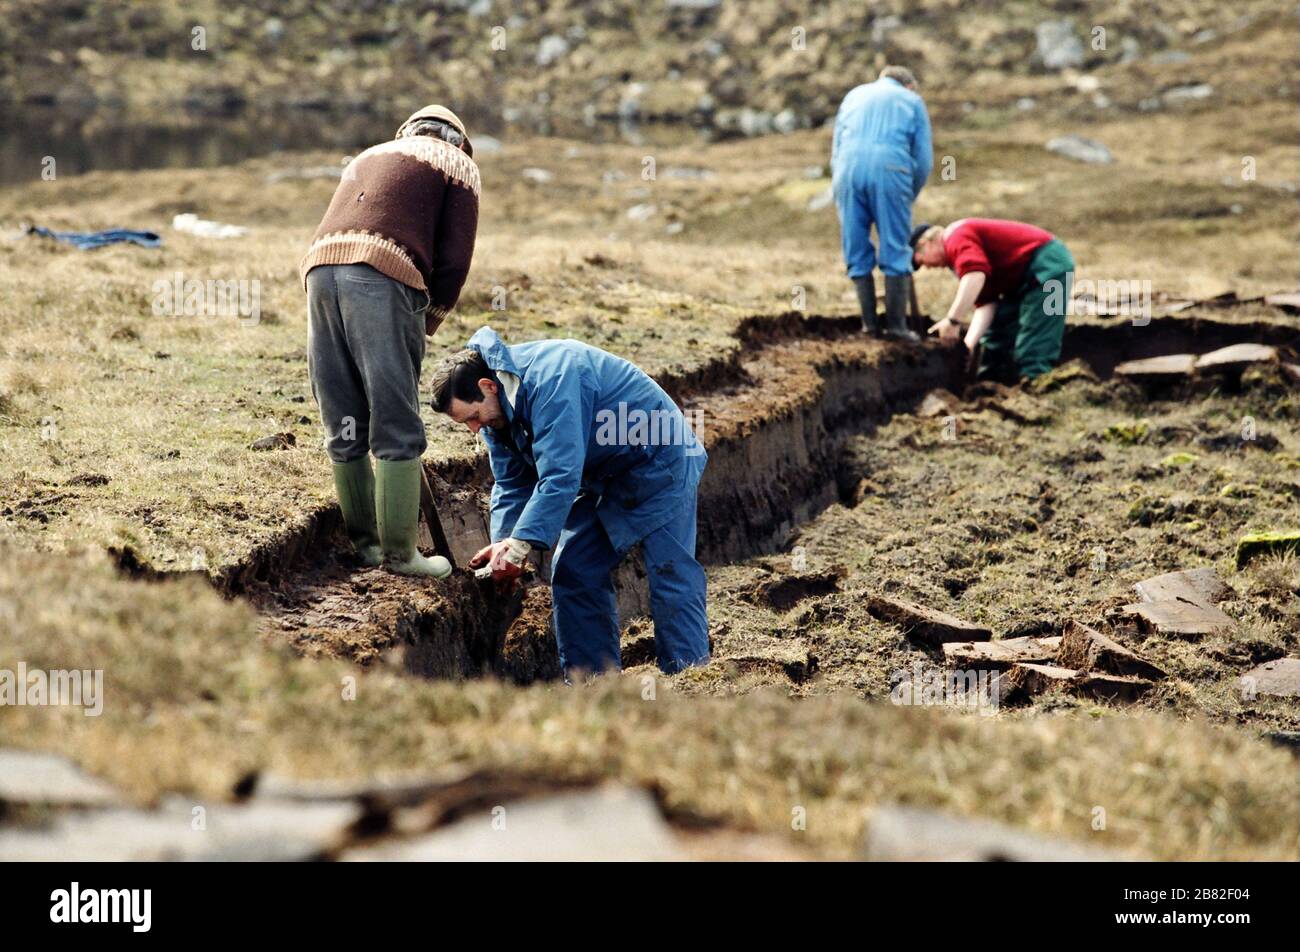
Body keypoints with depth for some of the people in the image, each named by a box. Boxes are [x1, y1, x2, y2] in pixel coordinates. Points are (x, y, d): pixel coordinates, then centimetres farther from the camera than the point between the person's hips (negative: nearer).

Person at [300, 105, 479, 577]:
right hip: (383, 274, -6)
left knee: (343, 424, 12)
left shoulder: (369, 157, 37)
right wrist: (431, 317, 18)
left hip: (320, 268, 6)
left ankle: (364, 542, 20)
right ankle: (398, 552, -1)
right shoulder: (457, 162, 19)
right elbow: (454, 257, 5)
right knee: (396, 426, -2)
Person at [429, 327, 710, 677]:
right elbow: (511, 484, 3)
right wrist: (503, 543, -14)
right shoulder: (496, 408, -2)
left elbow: (559, 476, -38)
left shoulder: (550, 379, -33)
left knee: (670, 573, -12)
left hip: (660, 463, -9)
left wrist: (521, 544, -38)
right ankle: (592, 678, 9)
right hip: (602, 476, 9)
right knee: (572, 571, 4)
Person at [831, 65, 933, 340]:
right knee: (895, 251, 3)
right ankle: (896, 325, 1)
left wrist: (839, 188, 28)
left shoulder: (854, 95, 28)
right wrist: (910, 196, 22)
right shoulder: (912, 100, 19)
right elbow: (924, 160, 12)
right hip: (890, 172, -3)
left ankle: (870, 324, 8)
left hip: (848, 170, 3)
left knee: (857, 252, 9)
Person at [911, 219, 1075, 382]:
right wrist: (969, 342, -4)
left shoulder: (957, 236, -10)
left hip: (1048, 265, -11)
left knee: (1032, 350, -13)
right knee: (996, 335, 17)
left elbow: (975, 274, -31)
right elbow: (986, 303, 10)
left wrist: (953, 320, -33)